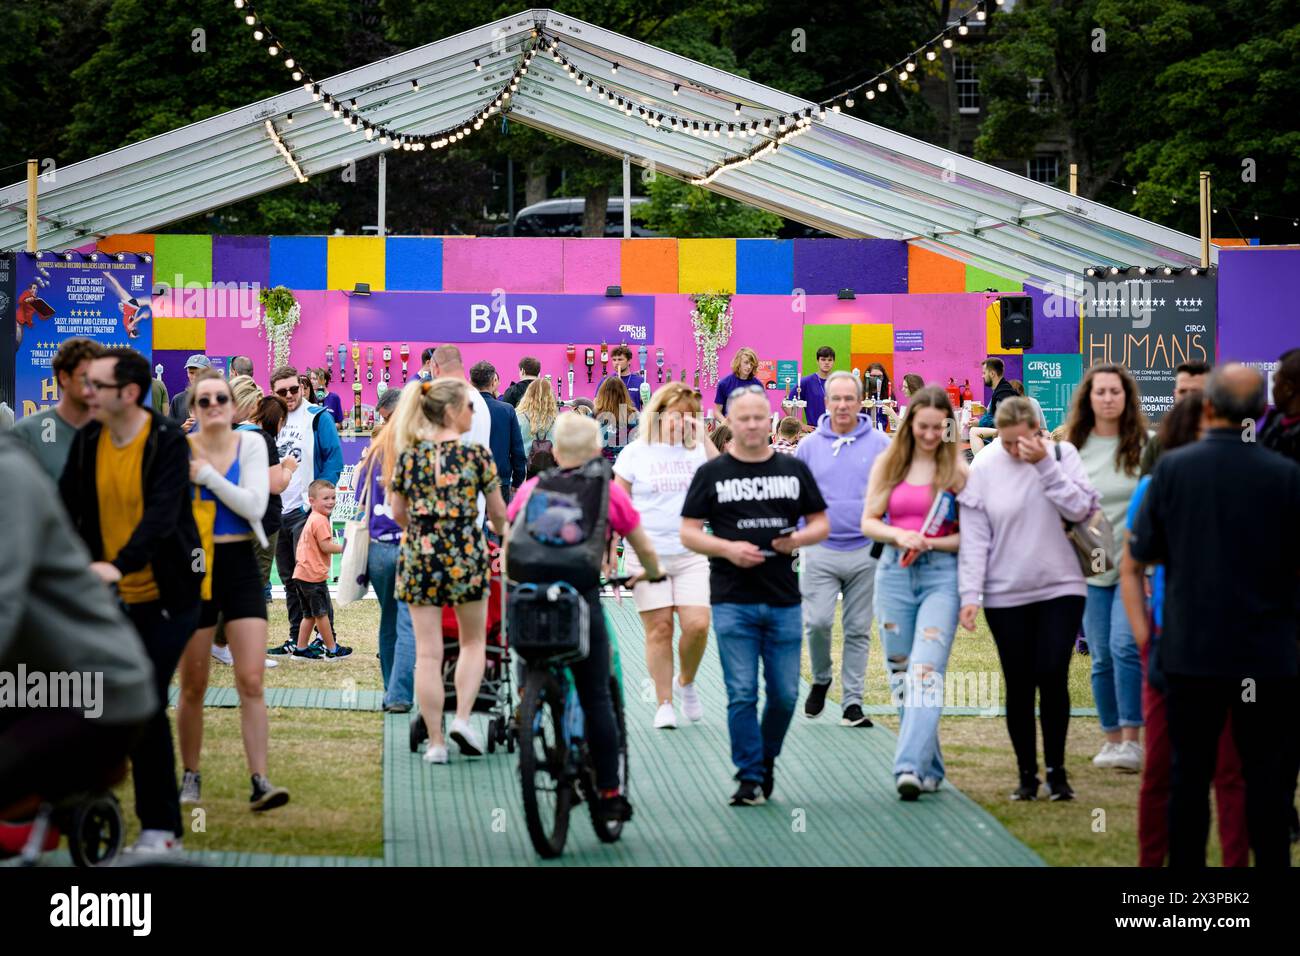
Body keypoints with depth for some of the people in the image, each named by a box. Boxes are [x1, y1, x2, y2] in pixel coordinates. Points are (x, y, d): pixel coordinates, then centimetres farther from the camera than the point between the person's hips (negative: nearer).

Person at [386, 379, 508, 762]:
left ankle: (435, 741, 5)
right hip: (466, 553, -2)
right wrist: (500, 529, 26)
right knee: (473, 641, 18)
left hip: (418, 556, 2)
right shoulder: (476, 453, -6)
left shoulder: (408, 454, 1)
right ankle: (463, 718, 2)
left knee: (427, 651, 4)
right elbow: (498, 510, 3)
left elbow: (398, 512, 8)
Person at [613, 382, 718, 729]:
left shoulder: (697, 451, 7)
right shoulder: (636, 453, 3)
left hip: (690, 554, 1)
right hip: (648, 554, -1)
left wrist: (703, 438, -12)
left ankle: (686, 682, 17)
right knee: (659, 629, -1)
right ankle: (664, 704, 10)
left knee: (697, 625, -10)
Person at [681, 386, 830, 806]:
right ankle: (750, 776, 2)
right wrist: (727, 548, -15)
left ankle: (767, 759, 26)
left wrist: (799, 539, -8)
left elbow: (821, 523, 14)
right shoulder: (712, 473, 4)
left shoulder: (793, 469, 11)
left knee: (785, 694, 4)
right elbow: (689, 532, 2)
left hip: (784, 600, 2)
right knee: (742, 694, -5)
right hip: (732, 601, -2)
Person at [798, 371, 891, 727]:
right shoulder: (810, 446, 5)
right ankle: (821, 680, 15)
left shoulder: (880, 444, 2)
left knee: (858, 630, 4)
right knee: (817, 622, -11)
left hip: (866, 552, 0)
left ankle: (852, 702, 10)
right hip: (821, 551, 0)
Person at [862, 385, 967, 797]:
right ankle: (930, 769, 17)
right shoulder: (888, 463, 8)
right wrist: (897, 535, -11)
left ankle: (911, 766, -25)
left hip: (941, 573, -4)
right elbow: (868, 521, 8)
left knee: (926, 670, -17)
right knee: (900, 674, 7)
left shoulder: (957, 469, 0)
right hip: (894, 572, 4)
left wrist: (932, 543, -16)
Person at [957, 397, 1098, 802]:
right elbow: (974, 536, -2)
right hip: (1005, 596, 0)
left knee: (1053, 678, -7)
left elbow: (1080, 508, -12)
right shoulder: (984, 469, -2)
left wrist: (1045, 465, -16)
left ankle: (1056, 769, 6)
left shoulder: (1062, 454, 0)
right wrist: (969, 593, -9)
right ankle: (1027, 774, 15)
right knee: (1019, 686, 5)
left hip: (1060, 587, 0)